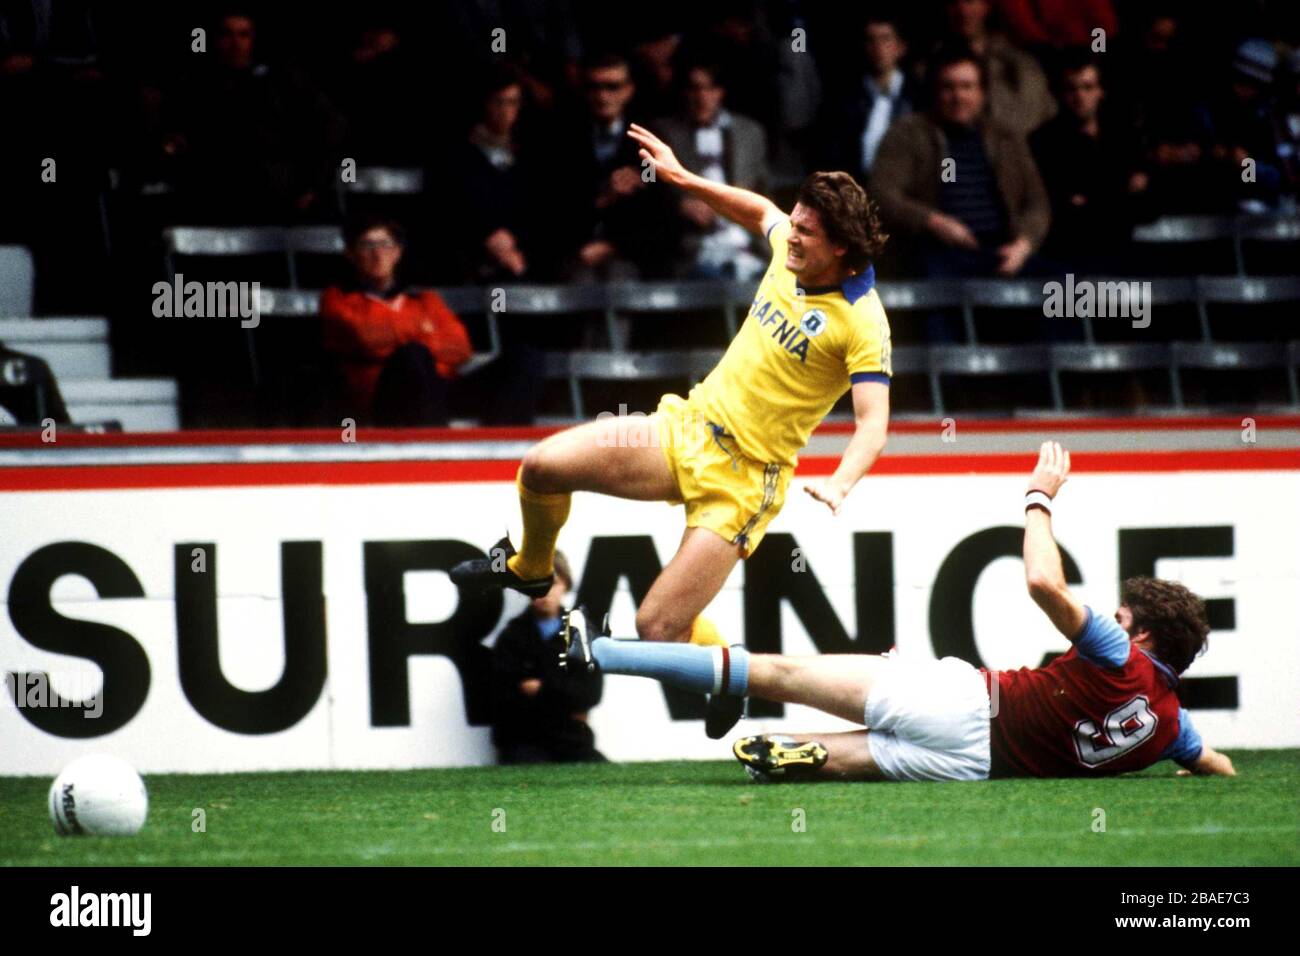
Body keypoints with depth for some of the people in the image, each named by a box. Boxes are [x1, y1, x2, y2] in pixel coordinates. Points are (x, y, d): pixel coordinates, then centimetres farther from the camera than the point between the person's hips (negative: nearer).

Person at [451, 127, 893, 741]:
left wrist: (839, 486, -42)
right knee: (542, 467, -4)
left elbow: (873, 422, -25)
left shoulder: (862, 321, -19)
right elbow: (759, 211, 24)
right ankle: (529, 567, 29)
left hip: (741, 480, -6)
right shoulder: (790, 252, 0)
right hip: (687, 428, 6)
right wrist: (683, 179, 18)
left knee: (659, 629, -15)